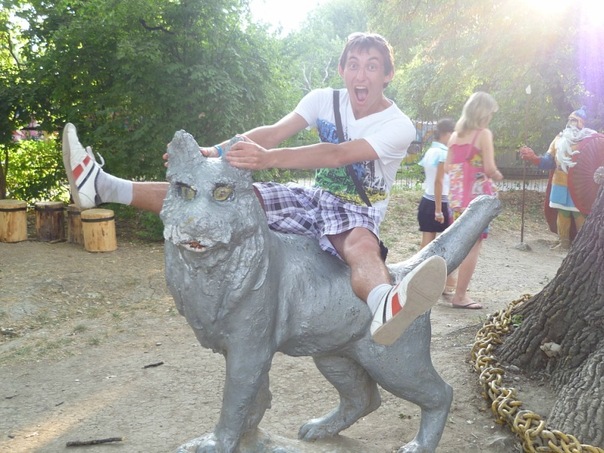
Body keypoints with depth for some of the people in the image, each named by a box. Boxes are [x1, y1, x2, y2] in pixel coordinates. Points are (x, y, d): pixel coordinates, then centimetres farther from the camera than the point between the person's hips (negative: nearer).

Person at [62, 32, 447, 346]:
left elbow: (338, 154, -30)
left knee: (361, 246, -43)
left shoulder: (399, 126, -13)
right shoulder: (325, 100, 3)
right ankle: (104, 187, -19)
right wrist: (215, 152, -27)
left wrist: (268, 158, -43)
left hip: (358, 214, -5)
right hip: (317, 198, 5)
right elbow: (274, 132, -10)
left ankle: (387, 306, -80)